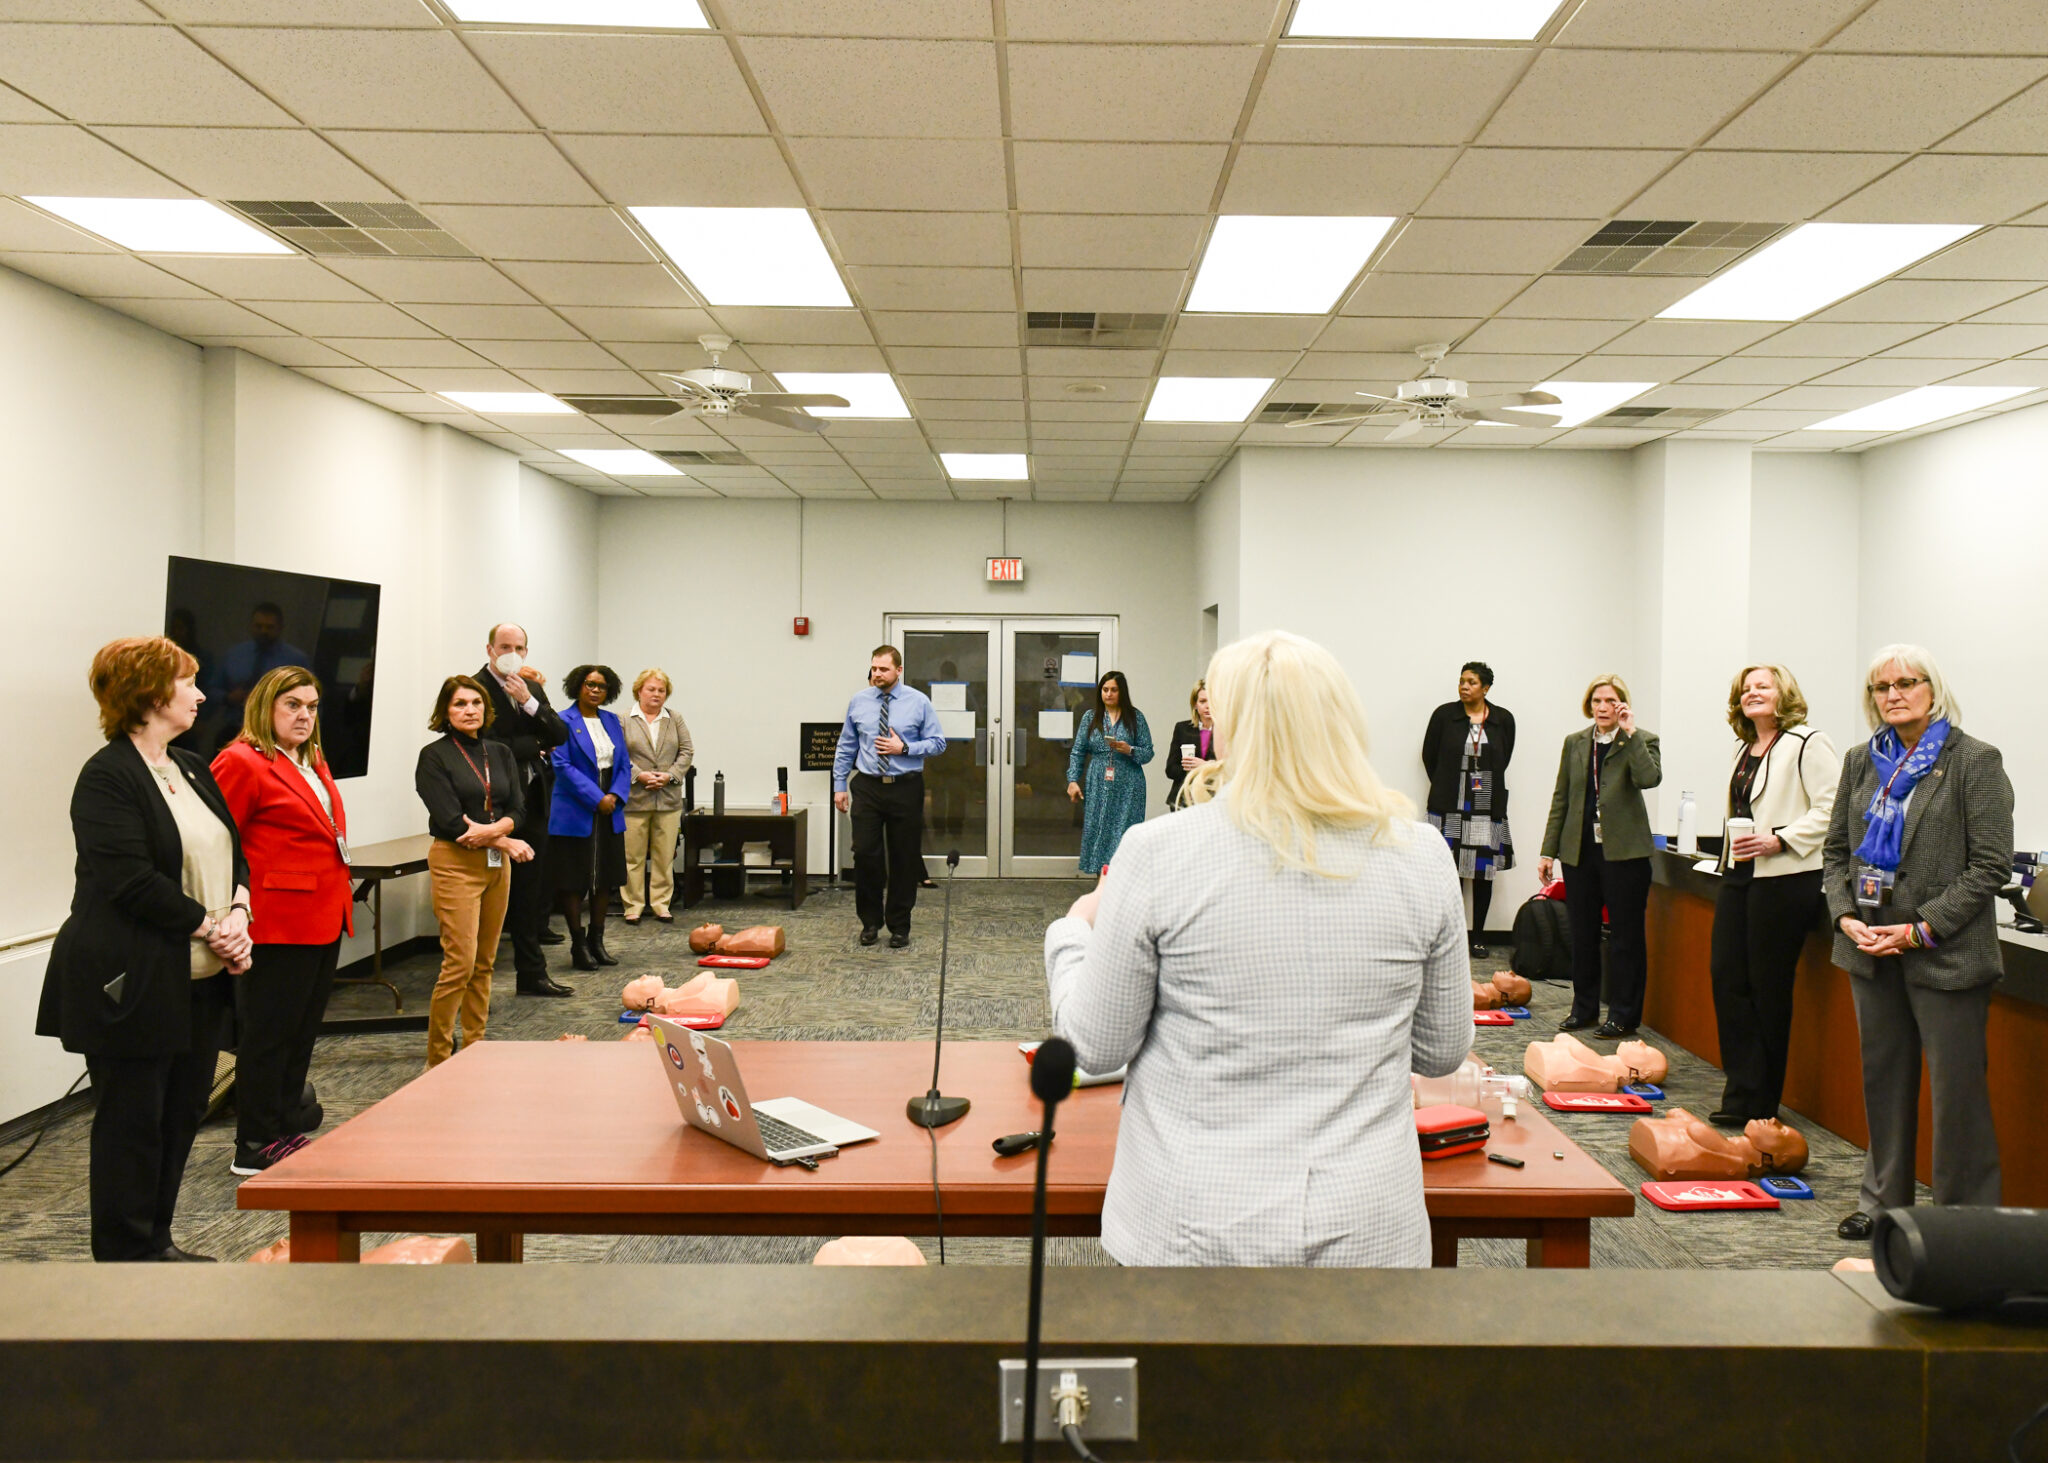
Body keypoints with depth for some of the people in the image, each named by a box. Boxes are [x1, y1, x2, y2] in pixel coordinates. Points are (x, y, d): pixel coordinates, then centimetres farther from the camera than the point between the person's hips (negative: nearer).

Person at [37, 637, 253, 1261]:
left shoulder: (192, 768, 13)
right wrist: (208, 926, -16)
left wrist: (237, 914, -5)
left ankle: (156, 1241, 28)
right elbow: (130, 880, -21)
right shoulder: (107, 776, -13)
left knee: (182, 1114, 14)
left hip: (198, 977, 8)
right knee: (132, 1122, 4)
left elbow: (233, 852, 13)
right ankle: (125, 1255, 17)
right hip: (134, 982, -8)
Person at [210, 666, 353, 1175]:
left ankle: (286, 1133, 26)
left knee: (302, 1033, 15)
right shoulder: (242, 762, -12)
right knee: (269, 1035, 2)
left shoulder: (313, 762, 16)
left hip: (323, 918, 9)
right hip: (278, 923, -9)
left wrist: (340, 894, 18)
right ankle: (255, 1148, 13)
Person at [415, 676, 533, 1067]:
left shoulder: (501, 753, 12)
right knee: (460, 964, -10)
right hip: (455, 863, -6)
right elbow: (450, 821, -12)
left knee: (485, 963, 9)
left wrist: (493, 829, -16)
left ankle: (475, 1045, 18)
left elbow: (518, 810, 6)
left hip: (497, 864, 6)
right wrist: (506, 842, -9)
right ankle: (437, 1060, 0)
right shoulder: (434, 756, -4)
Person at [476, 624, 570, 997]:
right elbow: (488, 746, -18)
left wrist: (529, 702, -11)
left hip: (531, 801, 7)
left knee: (528, 894, 12)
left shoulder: (532, 687, 13)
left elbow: (560, 735, 3)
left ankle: (532, 973, 19)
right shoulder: (476, 689, -9)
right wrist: (535, 745, -5)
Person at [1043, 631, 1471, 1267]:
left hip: (1194, 1229, -1)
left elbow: (1095, 1046, -4)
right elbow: (1443, 1052, 5)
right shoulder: (1421, 856, -6)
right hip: (1369, 1228, 2)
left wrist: (1073, 930, 13)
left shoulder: (1158, 852, -13)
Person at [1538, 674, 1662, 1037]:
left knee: (1626, 935, 2)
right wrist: (1548, 851, 8)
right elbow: (1561, 799, 12)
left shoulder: (1642, 741, 0)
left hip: (1623, 851, -4)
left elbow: (1649, 778, -21)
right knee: (1582, 934, 11)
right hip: (1579, 850, 4)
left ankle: (1624, 1015, 10)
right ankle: (1584, 1008, 23)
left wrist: (1630, 733, -16)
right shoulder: (1575, 743, 11)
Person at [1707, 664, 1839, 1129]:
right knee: (1726, 975, 3)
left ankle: (1758, 1099, 10)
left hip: (1784, 878, -8)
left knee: (1767, 986, -1)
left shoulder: (1809, 743, -7)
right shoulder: (1744, 748, 18)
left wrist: (1779, 840, -21)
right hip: (1738, 876, 8)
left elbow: (1831, 808, -16)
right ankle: (1743, 1091, 11)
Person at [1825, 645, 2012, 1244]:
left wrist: (1921, 929, -15)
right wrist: (1845, 915, -3)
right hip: (1870, 948, 6)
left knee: (1957, 1087, 1)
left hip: (1945, 953, -5)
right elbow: (1836, 849, 13)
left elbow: (1991, 866, -11)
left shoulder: (1975, 761, -7)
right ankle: (1884, 1201, 28)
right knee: (1883, 1078, 15)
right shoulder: (1862, 761, 9)